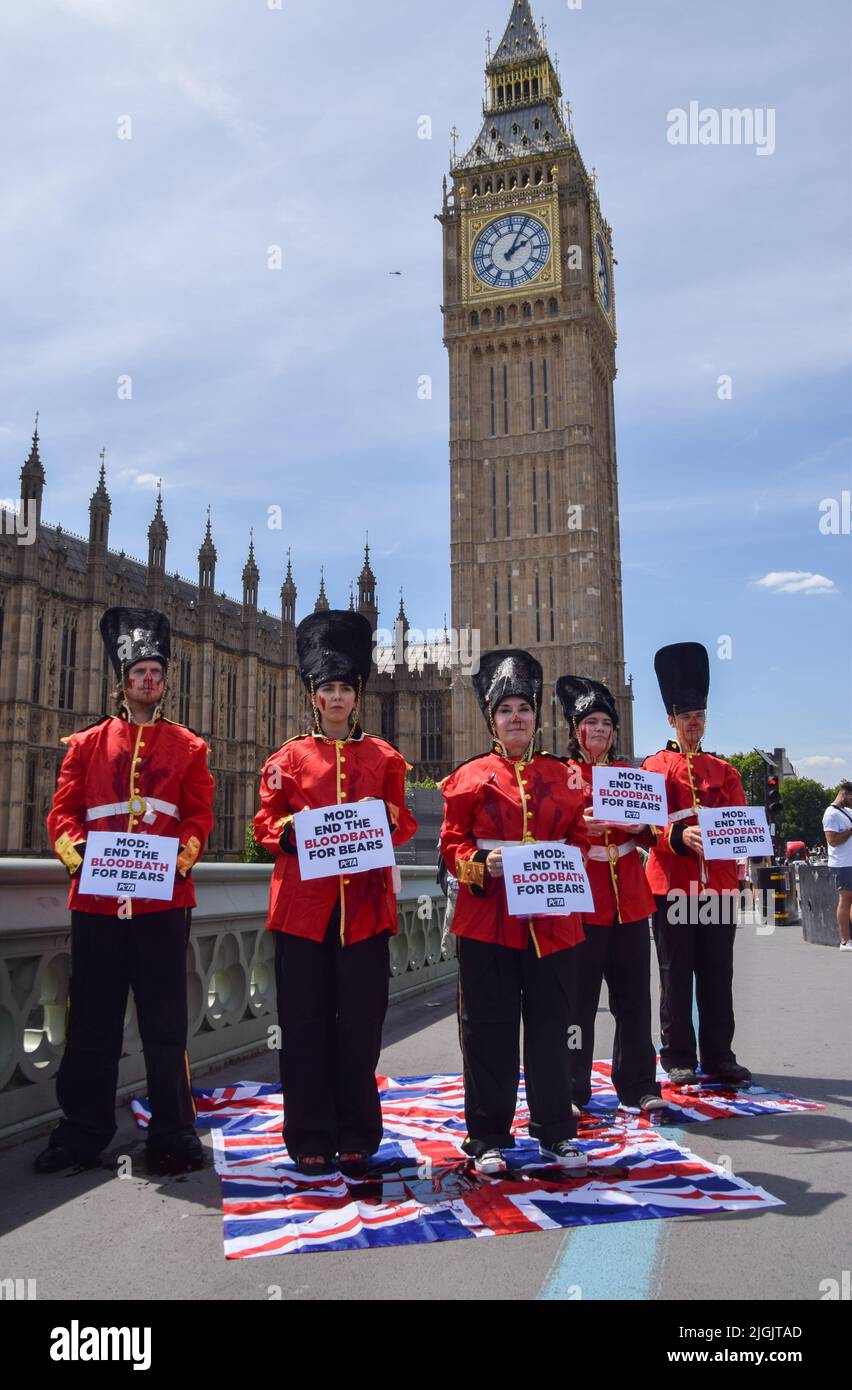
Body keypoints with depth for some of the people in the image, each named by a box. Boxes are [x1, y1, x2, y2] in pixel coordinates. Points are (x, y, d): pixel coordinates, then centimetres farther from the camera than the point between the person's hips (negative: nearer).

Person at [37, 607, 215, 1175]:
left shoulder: (188, 746, 8)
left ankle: (173, 1135, 16)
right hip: (96, 899, 2)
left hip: (163, 899, -1)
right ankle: (83, 1132, 23)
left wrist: (182, 856, -15)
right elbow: (63, 812, 7)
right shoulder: (87, 743, 11)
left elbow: (200, 815, 3)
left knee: (166, 1022, 5)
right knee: (92, 1020, 9)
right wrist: (75, 851, -12)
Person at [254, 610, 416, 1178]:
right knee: (305, 1025, 5)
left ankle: (357, 1139, 20)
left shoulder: (384, 756, 8)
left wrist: (385, 817, -11)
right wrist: (294, 832, -13)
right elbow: (265, 823, 8)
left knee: (361, 1024, 5)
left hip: (365, 905, 0)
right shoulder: (290, 757, 7)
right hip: (304, 904, 0)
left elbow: (405, 824, 11)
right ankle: (311, 1141, 18)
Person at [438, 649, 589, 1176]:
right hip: (487, 921, -2)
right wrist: (481, 866, -17)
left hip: (552, 921, 2)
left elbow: (580, 838, 10)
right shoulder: (471, 776, 3)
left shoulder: (561, 775, 9)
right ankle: (489, 1138, 17)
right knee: (490, 1032, 4)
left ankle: (557, 1132, 24)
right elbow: (452, 841, 1)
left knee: (551, 1028, 9)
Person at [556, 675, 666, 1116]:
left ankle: (638, 1087, 19)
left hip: (630, 900, 4)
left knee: (633, 996, 8)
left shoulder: (629, 773, 13)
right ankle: (573, 1091, 13)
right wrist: (580, 826, -23)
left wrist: (640, 827, -9)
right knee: (578, 999, 1)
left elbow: (648, 835, 13)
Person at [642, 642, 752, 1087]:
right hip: (672, 884, -3)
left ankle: (719, 1056, 21)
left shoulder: (724, 770, 13)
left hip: (719, 886, 4)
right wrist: (679, 836, -27)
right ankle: (679, 1059, 15)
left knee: (718, 975, 9)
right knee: (676, 975, 4)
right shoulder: (655, 767, 1)